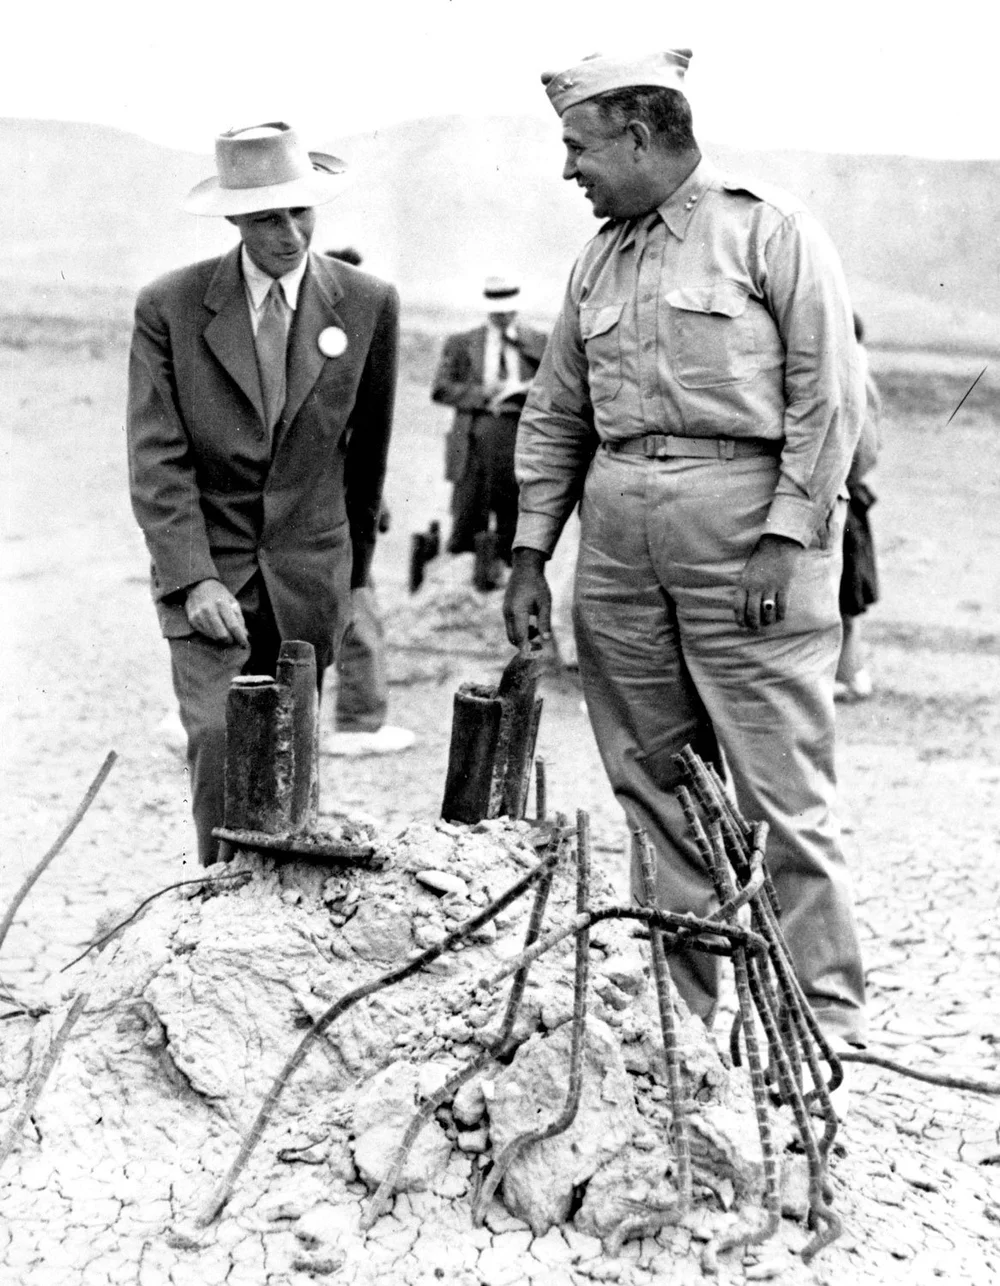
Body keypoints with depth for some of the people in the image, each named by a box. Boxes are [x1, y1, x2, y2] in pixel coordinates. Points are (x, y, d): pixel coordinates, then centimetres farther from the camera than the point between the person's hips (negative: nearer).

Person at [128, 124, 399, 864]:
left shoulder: (368, 305, 1)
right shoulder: (169, 307, -4)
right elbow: (157, 460, -7)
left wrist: (354, 563, 21)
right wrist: (193, 579, -17)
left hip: (308, 577, 2)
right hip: (205, 570, -1)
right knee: (220, 741, -16)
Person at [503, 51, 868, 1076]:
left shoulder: (770, 231, -1)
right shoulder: (597, 261, 18)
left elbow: (829, 396, -6)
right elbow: (554, 416, 19)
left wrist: (785, 540, -13)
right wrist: (528, 555, 12)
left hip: (750, 534, -6)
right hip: (617, 540, 6)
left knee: (782, 794, -5)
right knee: (652, 786, 9)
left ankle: (825, 1014, 8)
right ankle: (680, 1005, 20)